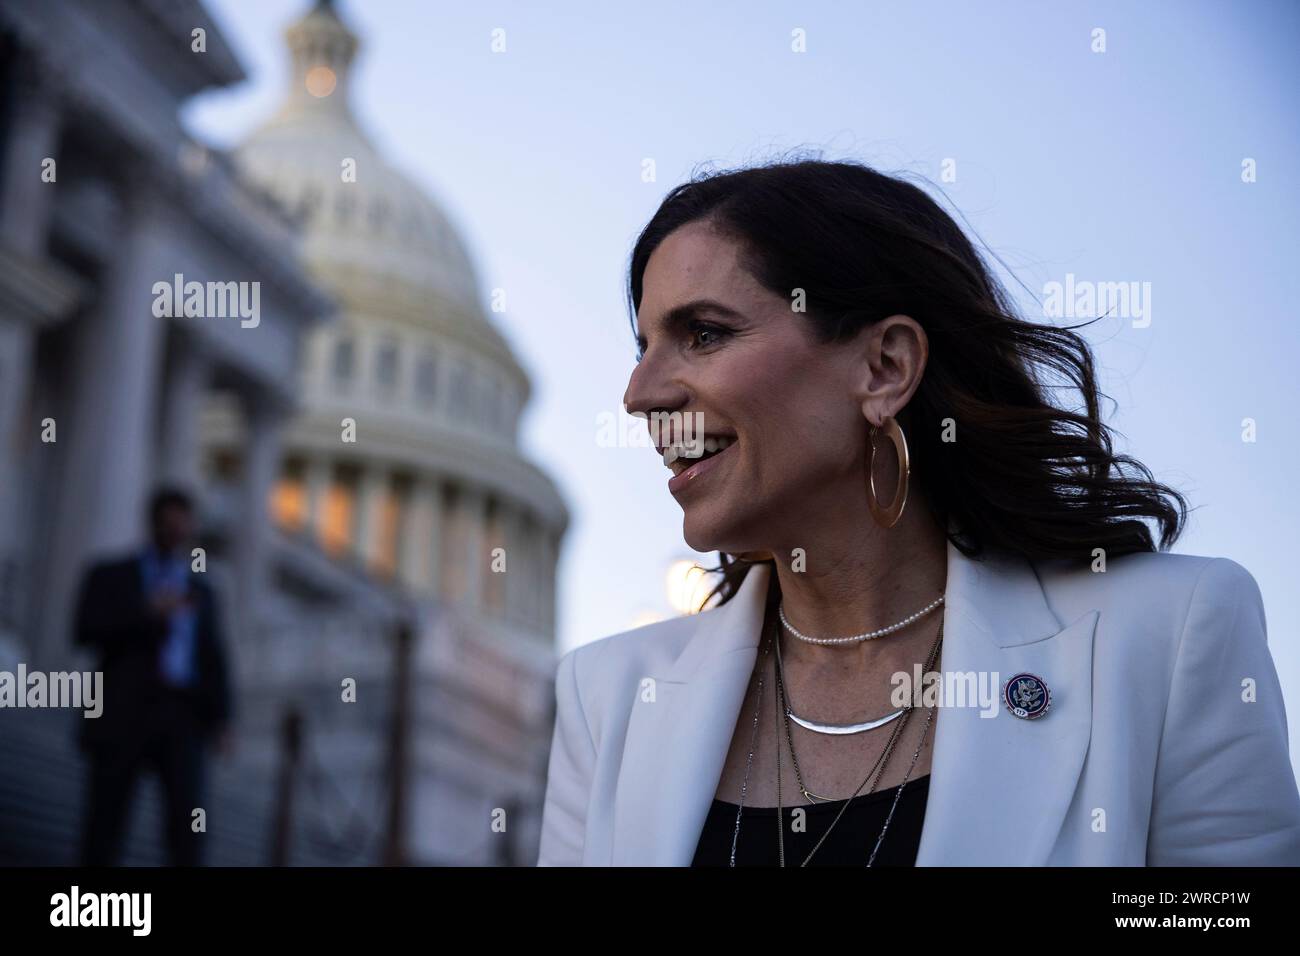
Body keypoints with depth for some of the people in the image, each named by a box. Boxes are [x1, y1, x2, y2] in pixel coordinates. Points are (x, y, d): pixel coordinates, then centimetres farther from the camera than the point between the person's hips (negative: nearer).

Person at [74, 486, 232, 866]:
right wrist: (148, 611, -14)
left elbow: (213, 660, 16)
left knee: (188, 812, -14)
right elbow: (87, 629, -4)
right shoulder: (111, 577, 13)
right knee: (106, 822, -1)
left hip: (182, 714, 2)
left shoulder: (200, 591, 22)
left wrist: (221, 718, 3)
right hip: (123, 711, -1)